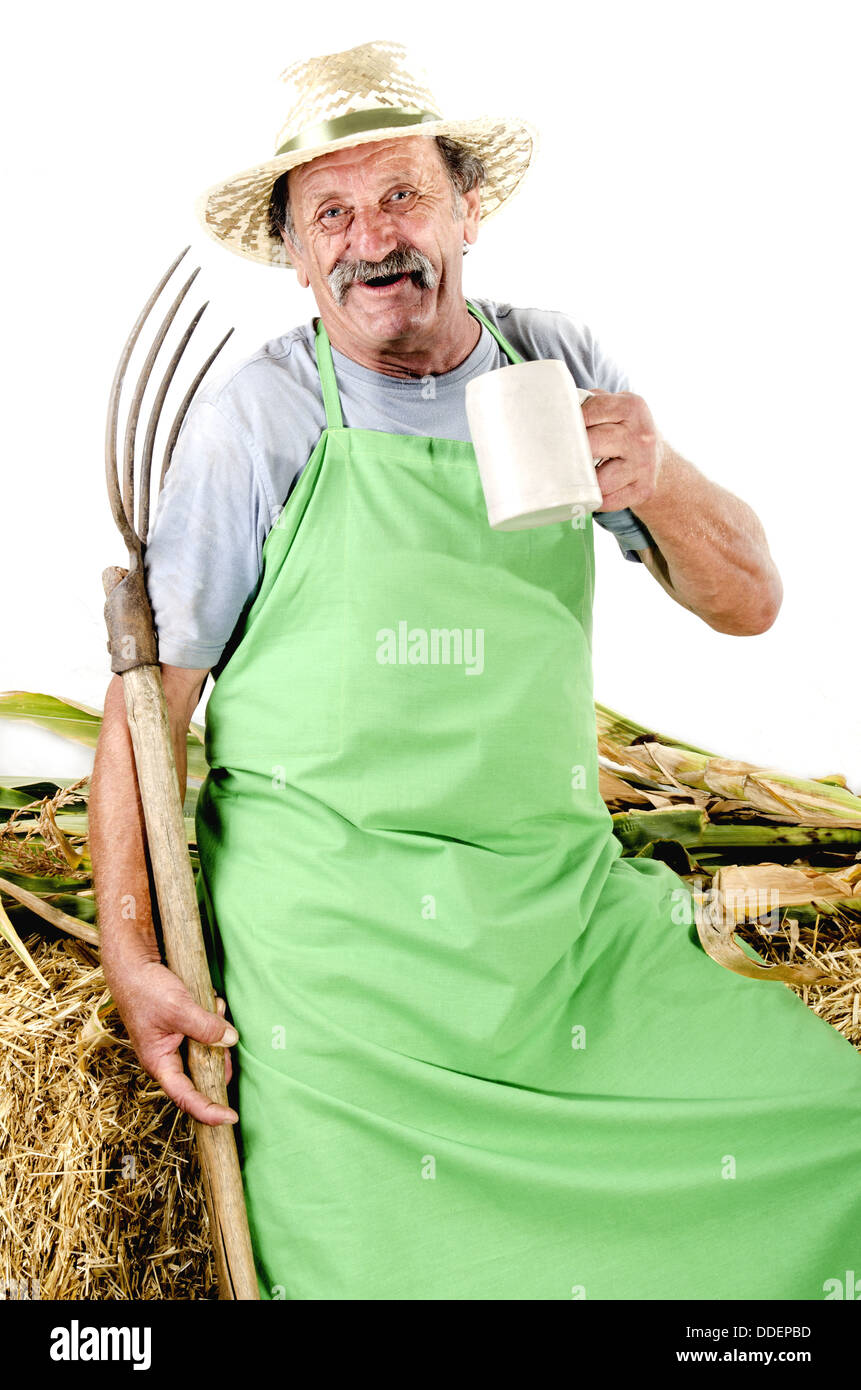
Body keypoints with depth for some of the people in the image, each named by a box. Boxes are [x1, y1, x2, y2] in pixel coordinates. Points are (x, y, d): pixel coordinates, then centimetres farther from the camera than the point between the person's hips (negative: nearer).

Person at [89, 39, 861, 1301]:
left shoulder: (560, 369, 5)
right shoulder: (255, 419, -6)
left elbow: (746, 602, 4)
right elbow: (151, 687, -3)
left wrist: (656, 479, -17)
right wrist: (131, 954, -7)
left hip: (565, 902, 4)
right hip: (333, 936, -3)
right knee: (384, 1264, -4)